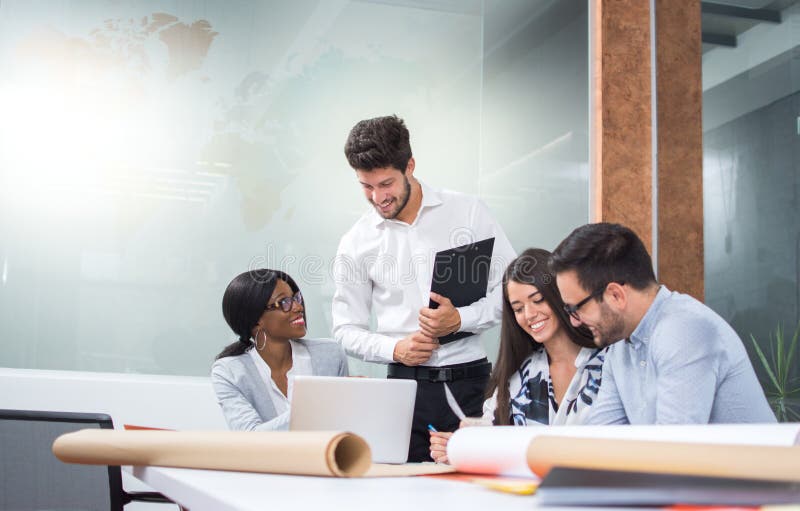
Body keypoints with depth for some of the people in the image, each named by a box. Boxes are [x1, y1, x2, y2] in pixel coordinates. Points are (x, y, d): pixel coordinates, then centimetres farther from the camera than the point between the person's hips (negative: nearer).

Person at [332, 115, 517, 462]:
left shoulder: (468, 212, 2)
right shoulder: (356, 243, 6)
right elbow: (346, 328, 9)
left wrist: (461, 319, -14)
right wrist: (395, 349, -9)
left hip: (469, 381, -1)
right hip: (405, 383, 1)